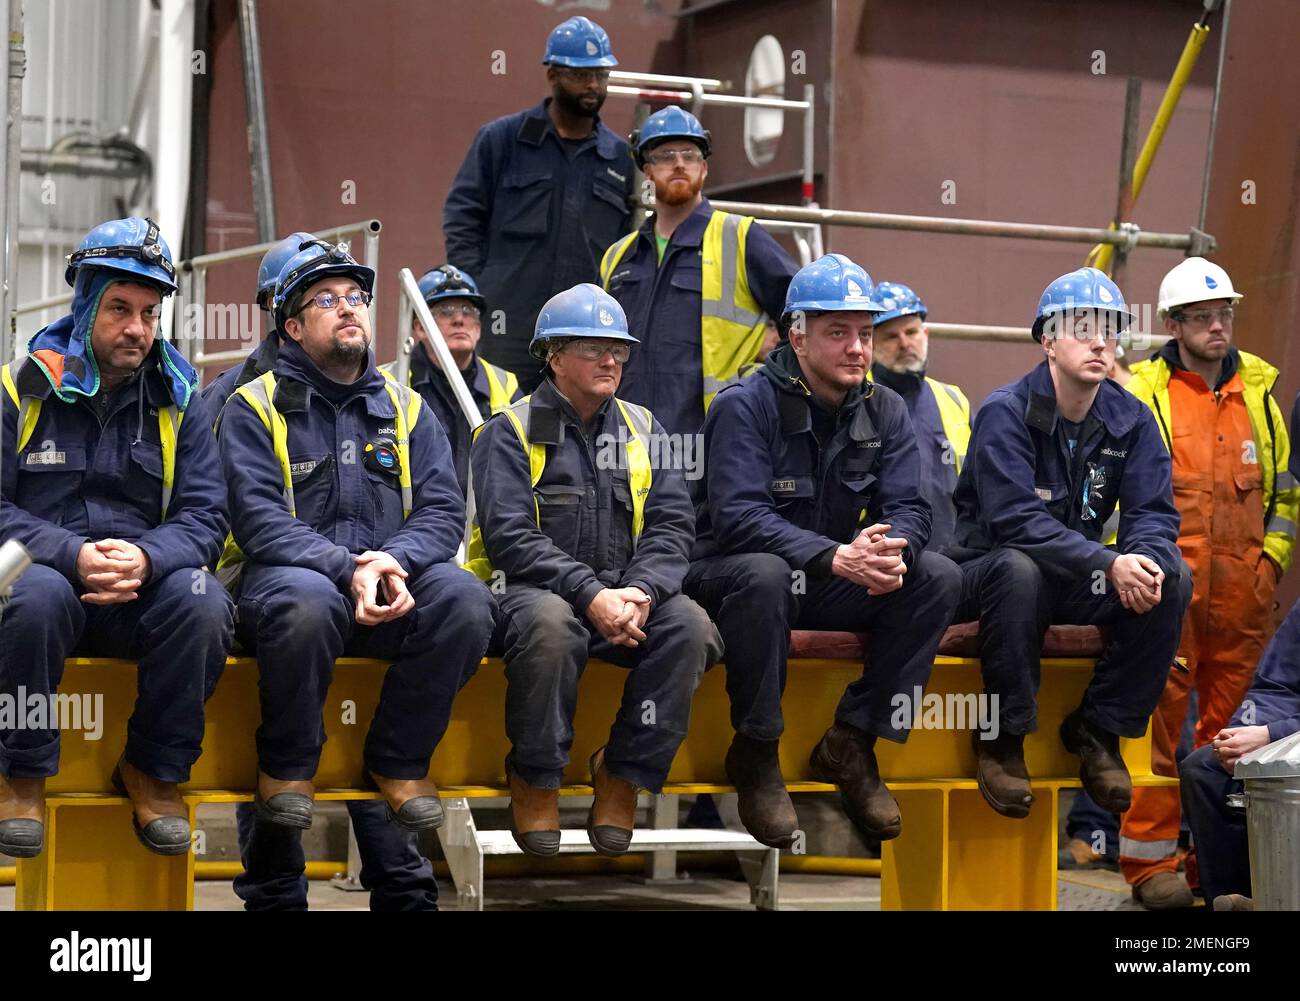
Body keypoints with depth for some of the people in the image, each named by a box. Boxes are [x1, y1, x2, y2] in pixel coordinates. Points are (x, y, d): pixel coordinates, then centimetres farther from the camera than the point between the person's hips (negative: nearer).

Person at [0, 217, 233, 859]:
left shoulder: (177, 399, 9)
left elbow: (204, 516, 2)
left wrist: (147, 559, -21)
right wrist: (73, 556, -23)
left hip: (142, 594, 2)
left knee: (202, 601, -30)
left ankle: (155, 773, -9)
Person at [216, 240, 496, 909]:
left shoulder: (404, 408, 17)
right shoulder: (255, 407, 6)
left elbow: (443, 509, 6)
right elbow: (257, 519, -8)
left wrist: (394, 559, -17)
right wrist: (348, 570, -23)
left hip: (395, 584, 3)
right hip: (291, 576, -3)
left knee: (463, 598, -29)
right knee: (306, 600, -40)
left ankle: (398, 765, -11)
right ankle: (286, 773, -15)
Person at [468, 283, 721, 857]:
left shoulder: (642, 430, 14)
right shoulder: (510, 432, 0)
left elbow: (673, 525, 5)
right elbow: (508, 536, -11)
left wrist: (640, 590, -16)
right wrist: (590, 595, -23)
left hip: (626, 596, 4)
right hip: (533, 589, -4)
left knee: (689, 626, -26)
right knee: (551, 624, -38)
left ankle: (624, 775, -10)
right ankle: (535, 779, -17)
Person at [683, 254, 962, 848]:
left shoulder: (884, 411, 3)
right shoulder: (746, 406, -15)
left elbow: (908, 508, -3)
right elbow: (736, 516, -26)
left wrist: (891, 550, -29)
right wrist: (837, 557, -38)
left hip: (835, 588, 6)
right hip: (729, 574, -5)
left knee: (938, 577, -16)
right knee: (763, 574, -39)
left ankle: (852, 744, -11)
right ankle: (755, 754, -22)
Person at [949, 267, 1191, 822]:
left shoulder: (1131, 420, 2)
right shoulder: (1005, 412, -16)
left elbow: (1153, 513, -5)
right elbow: (1015, 520, -27)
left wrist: (1146, 560, -30)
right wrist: (1108, 565, -37)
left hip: (1078, 586, 5)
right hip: (986, 571, -5)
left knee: (1171, 577, -19)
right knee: (1018, 569, -39)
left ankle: (1099, 729, -7)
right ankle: (1004, 736, -22)